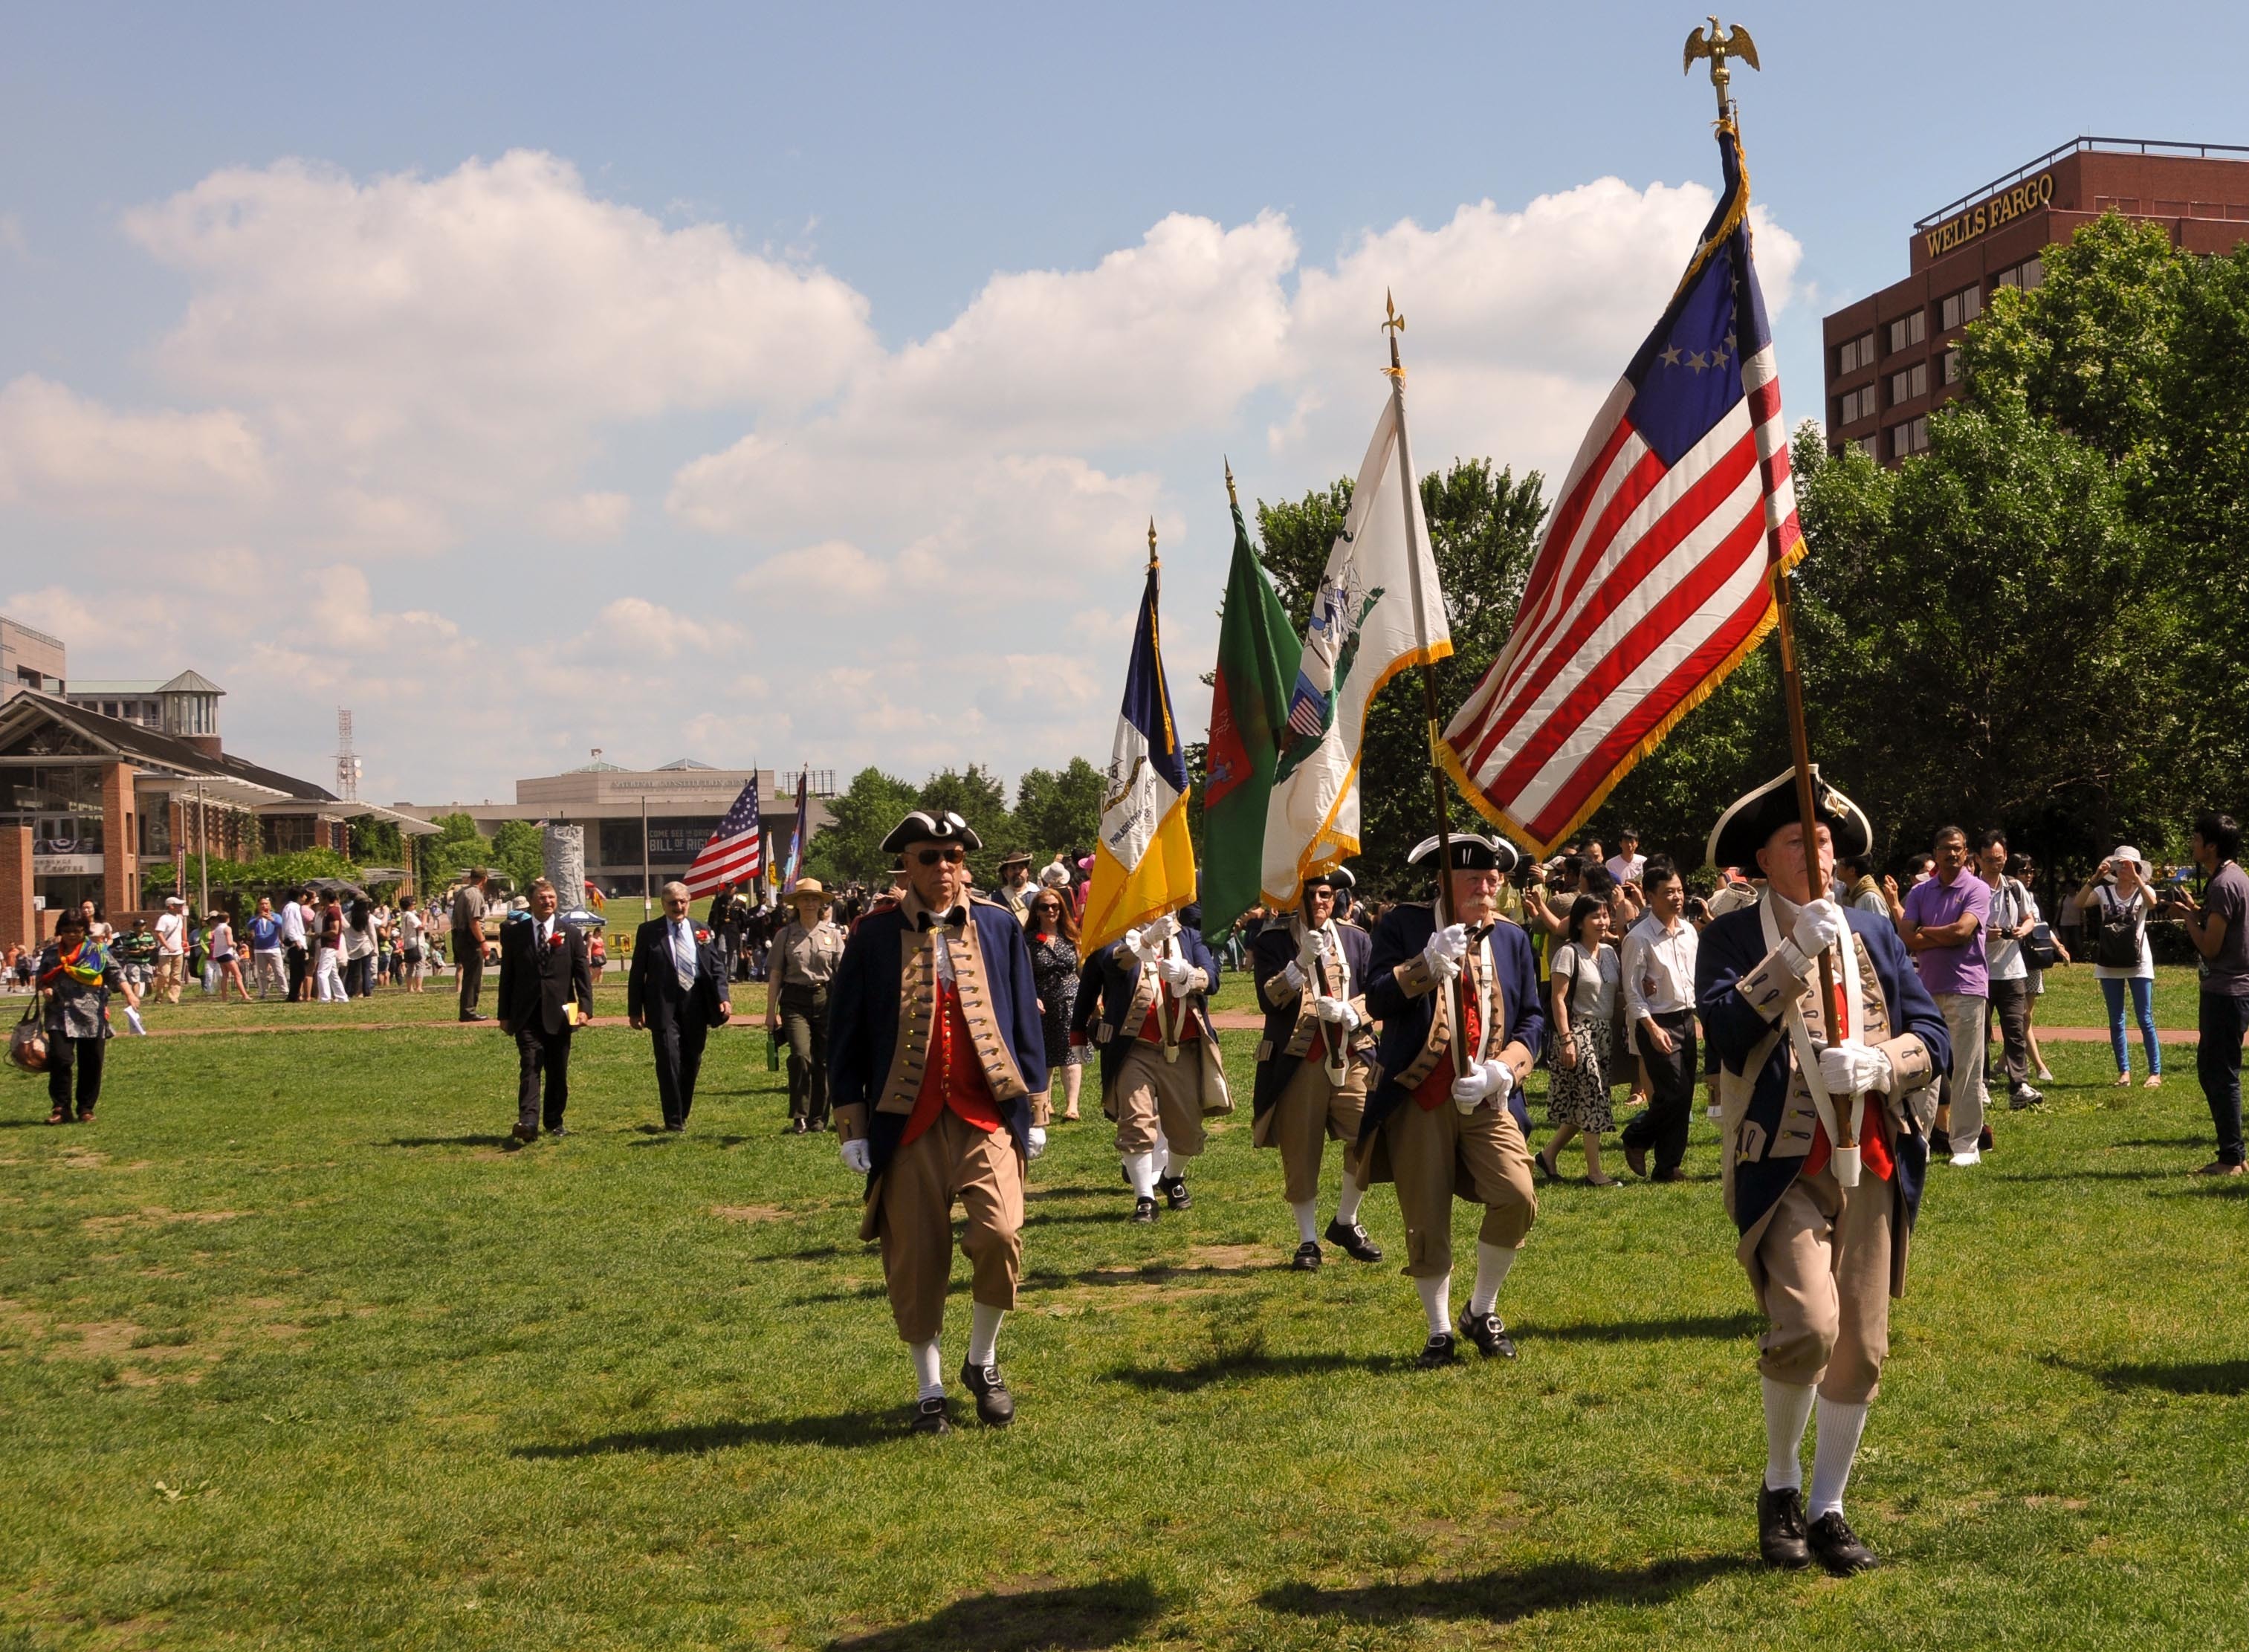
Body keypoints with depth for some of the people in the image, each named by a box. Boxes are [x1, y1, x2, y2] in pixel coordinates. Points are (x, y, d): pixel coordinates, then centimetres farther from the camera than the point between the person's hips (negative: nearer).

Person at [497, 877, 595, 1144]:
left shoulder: (572, 934, 6)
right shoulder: (514, 933, 6)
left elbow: (583, 974, 3)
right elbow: (507, 976, 8)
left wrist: (585, 1008, -9)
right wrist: (505, 1015, 6)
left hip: (559, 1013, 1)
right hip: (527, 1014, -1)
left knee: (558, 1072, 8)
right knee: (530, 1066, -14)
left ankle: (554, 1122, 20)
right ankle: (528, 1121, -24)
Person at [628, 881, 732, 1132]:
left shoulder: (702, 931, 9)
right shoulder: (649, 931, 3)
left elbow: (717, 967, 7)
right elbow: (637, 973, 3)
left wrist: (723, 997, -8)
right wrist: (634, 1010, -1)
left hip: (696, 1004, 3)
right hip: (664, 1005, -3)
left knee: (692, 1062, 9)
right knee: (669, 1060, -9)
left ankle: (683, 1113, 24)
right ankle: (673, 1119, -3)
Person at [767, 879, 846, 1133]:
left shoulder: (833, 934, 7)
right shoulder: (785, 936, 5)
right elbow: (775, 975, 6)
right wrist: (771, 1012, 3)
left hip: (825, 998, 2)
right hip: (795, 1000, -1)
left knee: (823, 1060, 4)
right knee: (801, 1055, -18)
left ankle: (819, 1118, 17)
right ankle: (799, 1117, -5)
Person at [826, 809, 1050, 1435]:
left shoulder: (999, 927, 6)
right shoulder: (874, 934, 1)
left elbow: (1025, 1020, 11)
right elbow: (846, 1032, 4)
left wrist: (1036, 1113, 8)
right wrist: (852, 1126, 1)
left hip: (987, 1116, 0)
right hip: (908, 1123, 0)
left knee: (1000, 1234, -16)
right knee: (915, 1260, 3)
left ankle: (983, 1361, 10)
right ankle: (929, 1390, 21)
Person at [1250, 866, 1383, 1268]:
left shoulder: (1357, 940, 11)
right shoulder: (1273, 940, 3)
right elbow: (1269, 999, -9)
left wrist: (1349, 1013, -12)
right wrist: (1302, 961, -21)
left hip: (1352, 1056, 2)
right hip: (1296, 1061, -2)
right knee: (1300, 1154, 1)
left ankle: (1346, 1222, 14)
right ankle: (1308, 1240, 15)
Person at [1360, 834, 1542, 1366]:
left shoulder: (1512, 938, 11)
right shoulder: (1405, 924, 1)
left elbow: (1532, 1018, 9)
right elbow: (1378, 1000, -9)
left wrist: (1500, 1071, -8)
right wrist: (1429, 962, -23)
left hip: (1488, 1101, 2)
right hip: (1419, 1101, -2)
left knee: (1517, 1198, -15)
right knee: (1426, 1222, 2)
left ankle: (1482, 1312, 8)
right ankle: (1440, 1332, 22)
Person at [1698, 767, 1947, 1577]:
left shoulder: (1874, 933, 14)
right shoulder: (1732, 938, 2)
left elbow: (1933, 1037, 9)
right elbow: (1721, 1024, -16)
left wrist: (1879, 1064, -11)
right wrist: (1796, 952, -21)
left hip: (1872, 1166, 5)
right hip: (1784, 1167, -5)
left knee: (1861, 1347, 6)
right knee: (1806, 1325, -20)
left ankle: (1827, 1509, 22)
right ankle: (1779, 1485, 5)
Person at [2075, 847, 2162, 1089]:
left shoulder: (2143, 891, 0)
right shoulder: (2104, 891, 4)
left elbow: (2152, 903, -24)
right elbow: (2079, 904, -14)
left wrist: (2135, 876, -29)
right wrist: (2095, 878, -23)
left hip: (2138, 963, -3)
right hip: (2109, 964, 3)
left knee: (2145, 1019, -3)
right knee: (2116, 1021, 6)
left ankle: (2156, 1072, 1)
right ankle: (2124, 1071, 11)